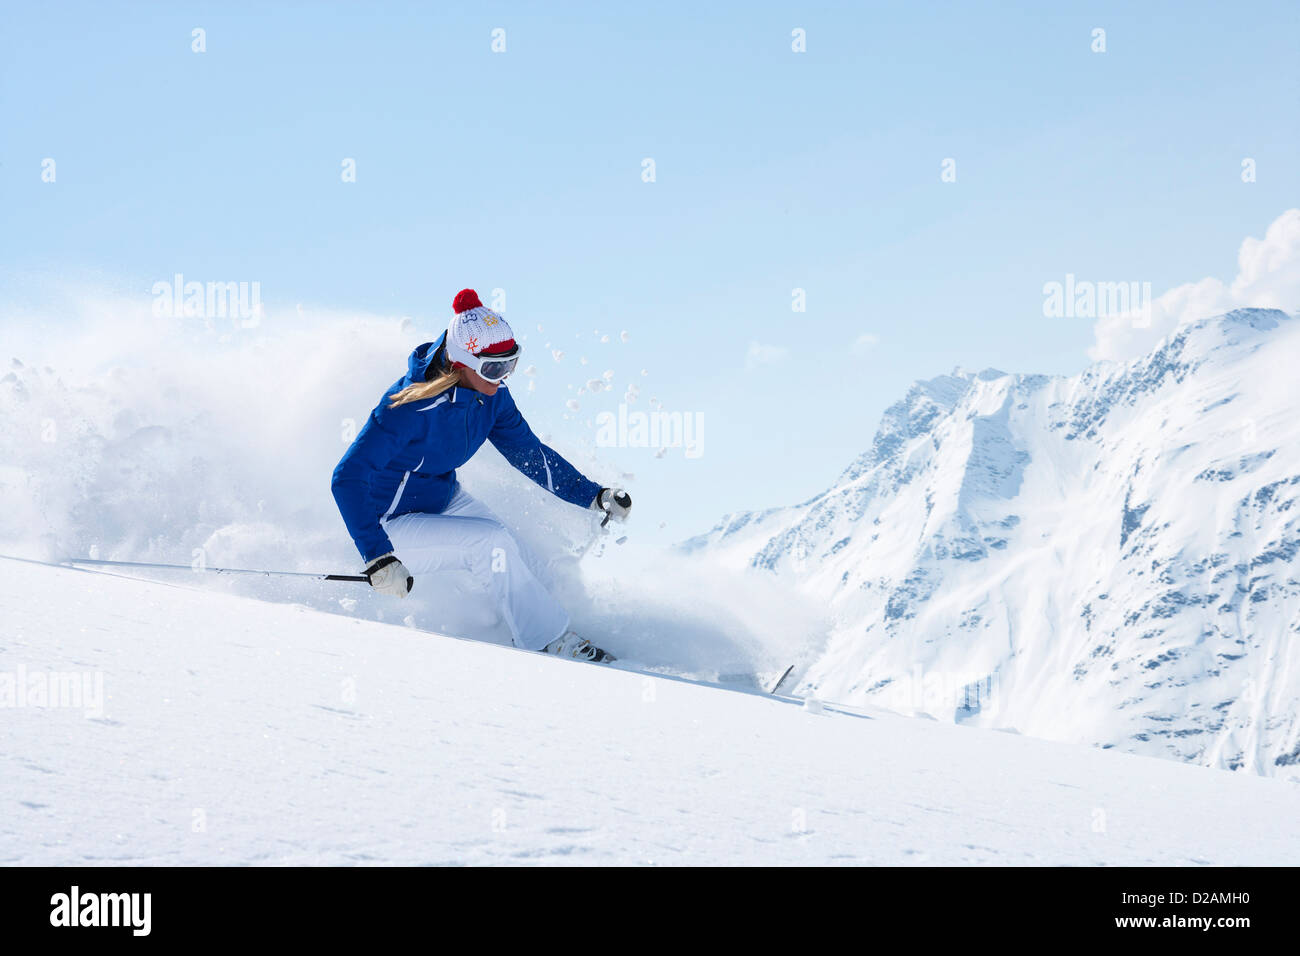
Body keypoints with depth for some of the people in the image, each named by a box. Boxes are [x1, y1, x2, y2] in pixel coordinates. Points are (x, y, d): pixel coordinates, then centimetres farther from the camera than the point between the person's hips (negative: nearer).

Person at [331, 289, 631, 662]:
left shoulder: (490, 394, -10)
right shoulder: (413, 406, -32)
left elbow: (530, 453, 4)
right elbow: (348, 478, -33)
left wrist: (594, 496, -4)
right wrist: (378, 557, -40)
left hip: (444, 500, 7)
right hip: (393, 525, -7)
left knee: (523, 570, -10)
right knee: (493, 542, -23)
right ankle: (552, 643, -9)